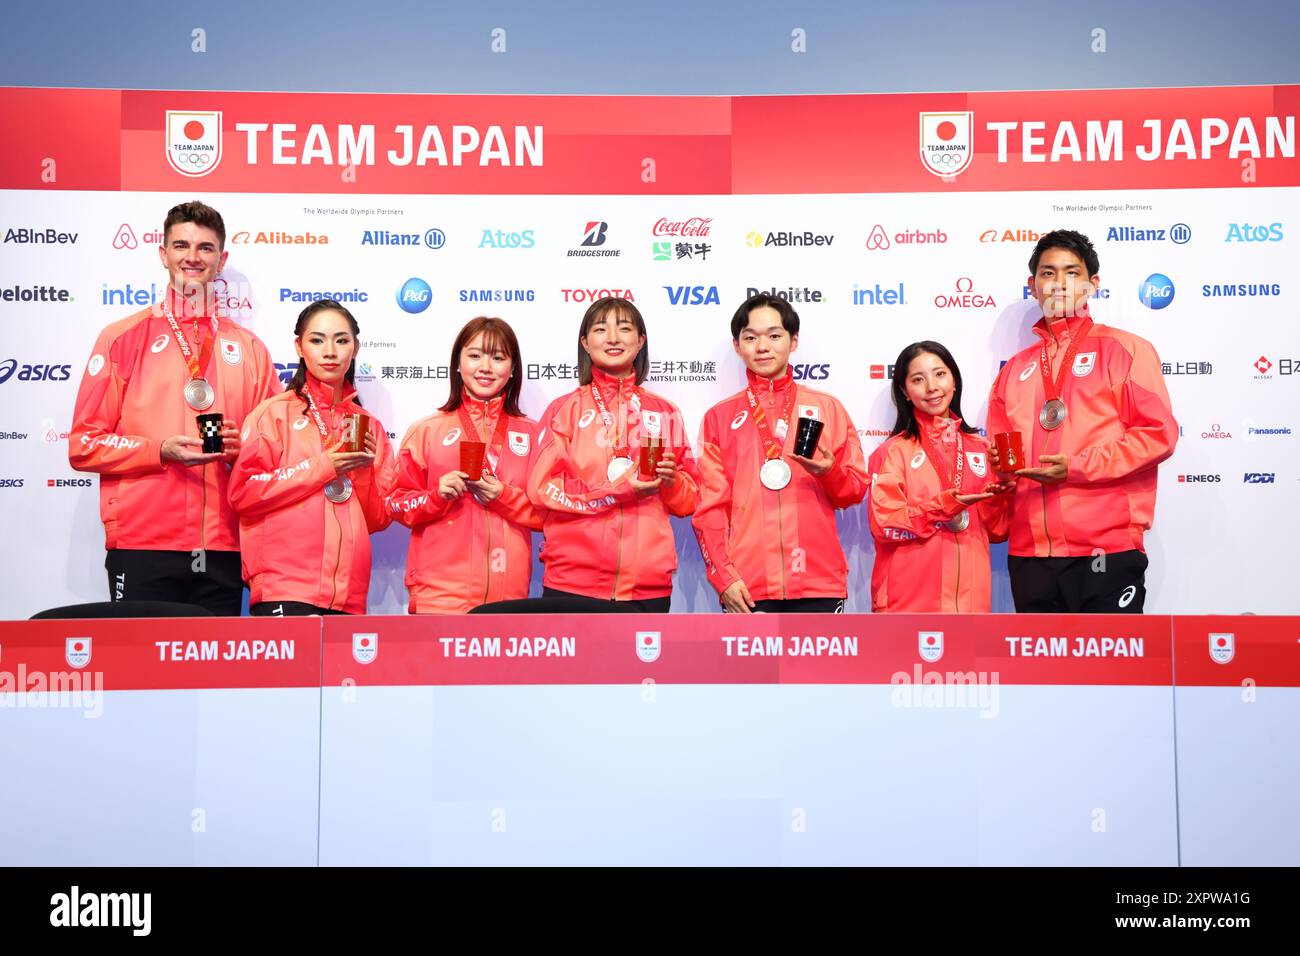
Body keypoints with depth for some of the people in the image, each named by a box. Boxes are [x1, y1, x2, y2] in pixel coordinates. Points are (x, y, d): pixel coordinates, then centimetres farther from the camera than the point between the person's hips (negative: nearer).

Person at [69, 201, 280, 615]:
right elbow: (83, 445, 3)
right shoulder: (122, 338, 6)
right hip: (141, 549, -2)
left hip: (223, 550, 2)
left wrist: (243, 449, -4)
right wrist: (161, 451, -12)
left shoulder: (249, 348, 13)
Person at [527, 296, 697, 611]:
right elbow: (542, 488, -3)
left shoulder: (665, 413, 11)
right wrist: (617, 489, -12)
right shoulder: (565, 408, 5)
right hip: (572, 584, -2)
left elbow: (688, 501, 13)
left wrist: (671, 481, -9)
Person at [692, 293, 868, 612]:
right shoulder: (719, 417, 8)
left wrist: (829, 472, -12)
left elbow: (856, 490, 10)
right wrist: (723, 577, -6)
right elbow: (709, 506, 4)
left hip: (818, 582, 1)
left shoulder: (827, 408, 10)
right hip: (746, 588, 0)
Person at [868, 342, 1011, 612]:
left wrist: (998, 495, -7)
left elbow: (997, 531, 11)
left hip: (970, 598, 3)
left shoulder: (981, 449, 9)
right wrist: (942, 507, -19)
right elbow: (884, 526, -9)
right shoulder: (893, 451, -1)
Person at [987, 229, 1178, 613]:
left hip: (1107, 553, -4)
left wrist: (1077, 466, -14)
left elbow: (1158, 433, -5)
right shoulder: (1015, 369, 18)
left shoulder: (1124, 349, 4)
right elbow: (999, 449, 23)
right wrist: (1002, 463, -1)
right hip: (1029, 554, 5)